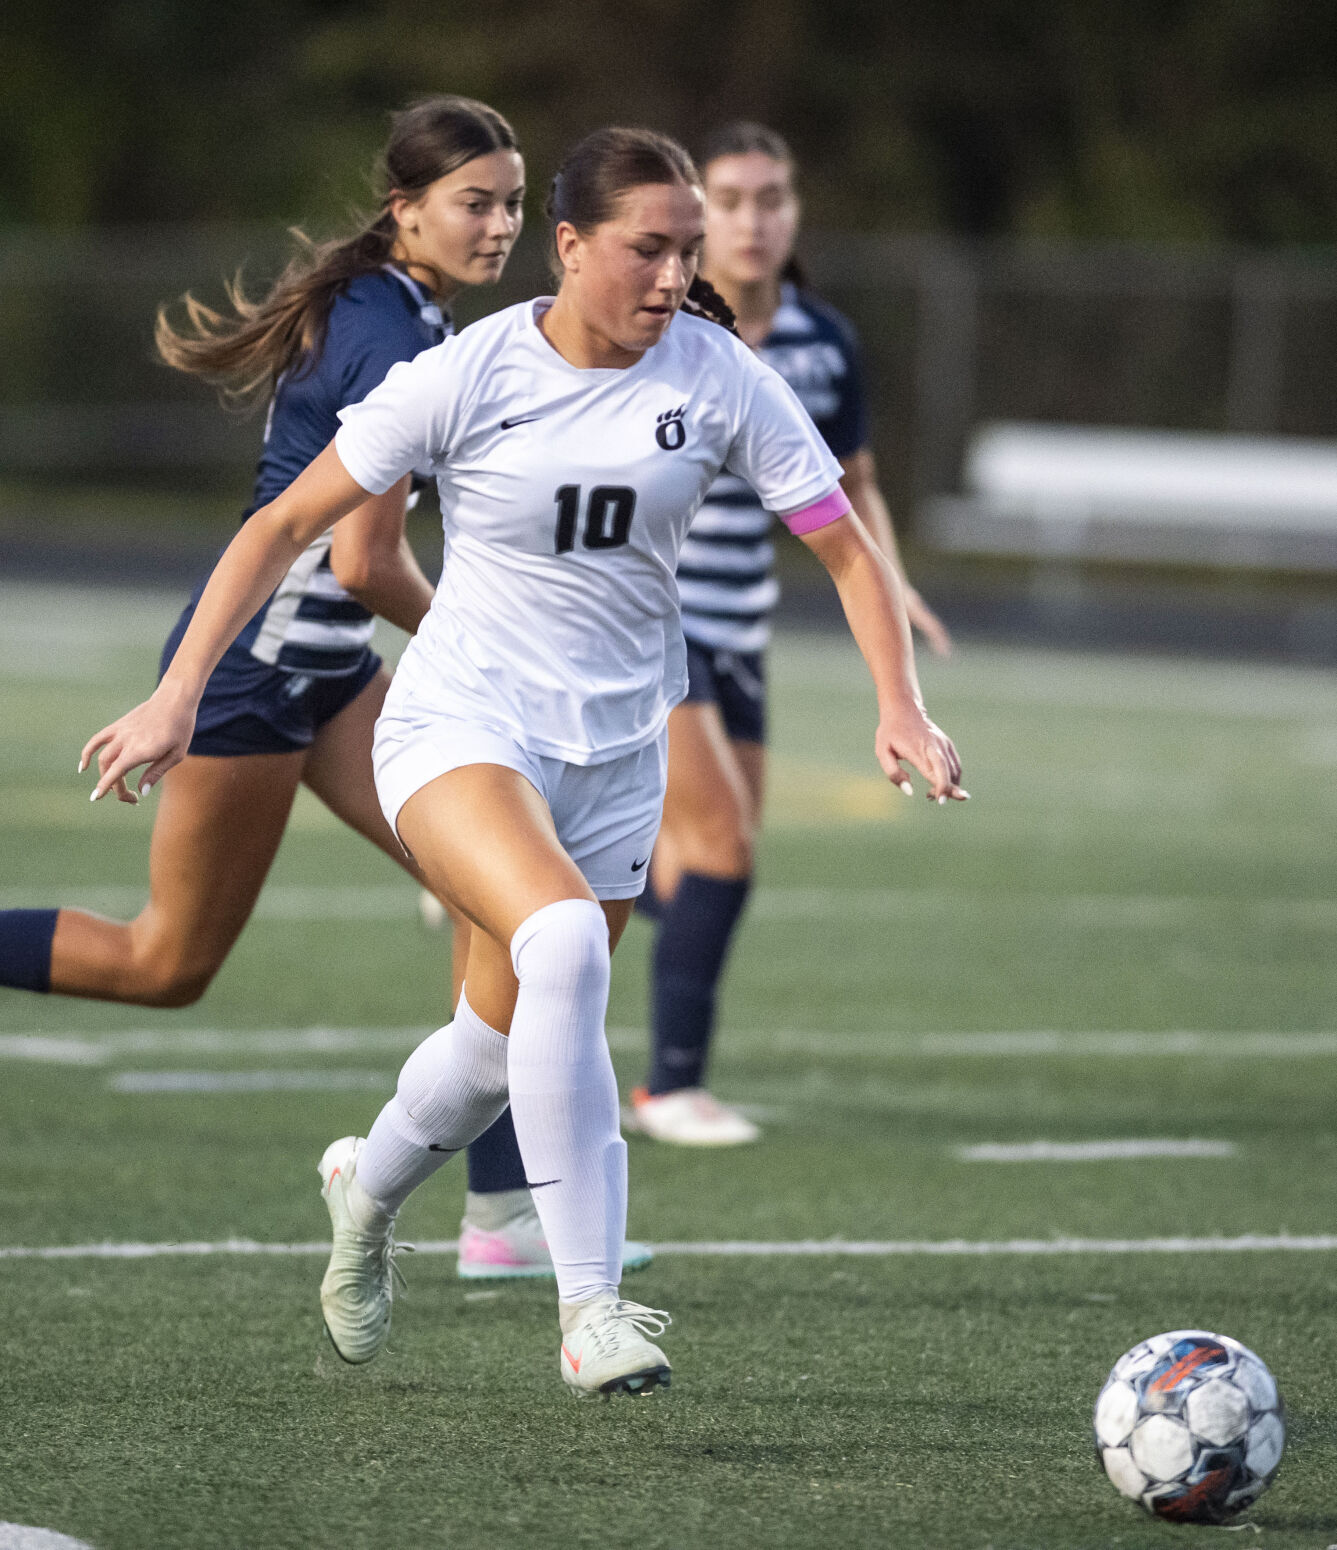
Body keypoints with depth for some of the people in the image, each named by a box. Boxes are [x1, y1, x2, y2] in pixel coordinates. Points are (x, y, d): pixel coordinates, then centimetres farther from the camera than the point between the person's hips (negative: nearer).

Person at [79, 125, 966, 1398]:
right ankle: (590, 1305, -29)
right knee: (561, 941, -32)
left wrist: (900, 709, -15)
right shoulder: (469, 375, -12)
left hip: (615, 754, 4)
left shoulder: (718, 378, -6)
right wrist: (177, 695, -9)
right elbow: (287, 525, -4)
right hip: (459, 725, -4)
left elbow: (844, 545, 0)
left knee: (509, 1039, 11)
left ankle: (369, 1187, 48)